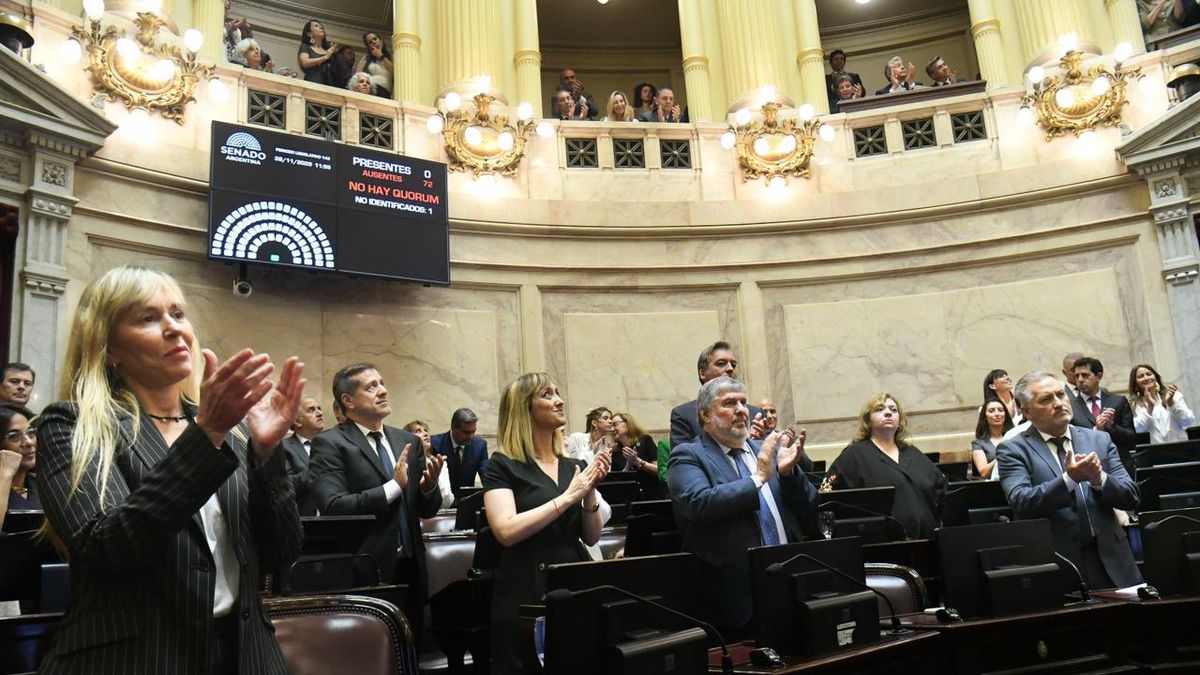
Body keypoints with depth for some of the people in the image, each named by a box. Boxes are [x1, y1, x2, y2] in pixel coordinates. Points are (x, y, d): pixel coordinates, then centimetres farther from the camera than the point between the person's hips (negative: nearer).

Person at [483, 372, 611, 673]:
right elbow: (507, 531, -19)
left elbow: (591, 537, 9)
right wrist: (567, 497, -17)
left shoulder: (575, 466, 10)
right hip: (525, 596, -4)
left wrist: (590, 491, -8)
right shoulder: (503, 466, -5)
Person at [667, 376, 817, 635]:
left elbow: (808, 511, 14)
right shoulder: (687, 456, -2)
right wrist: (758, 477, -15)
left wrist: (788, 471, -5)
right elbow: (700, 504, -22)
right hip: (736, 595, -5)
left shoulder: (767, 449, 16)